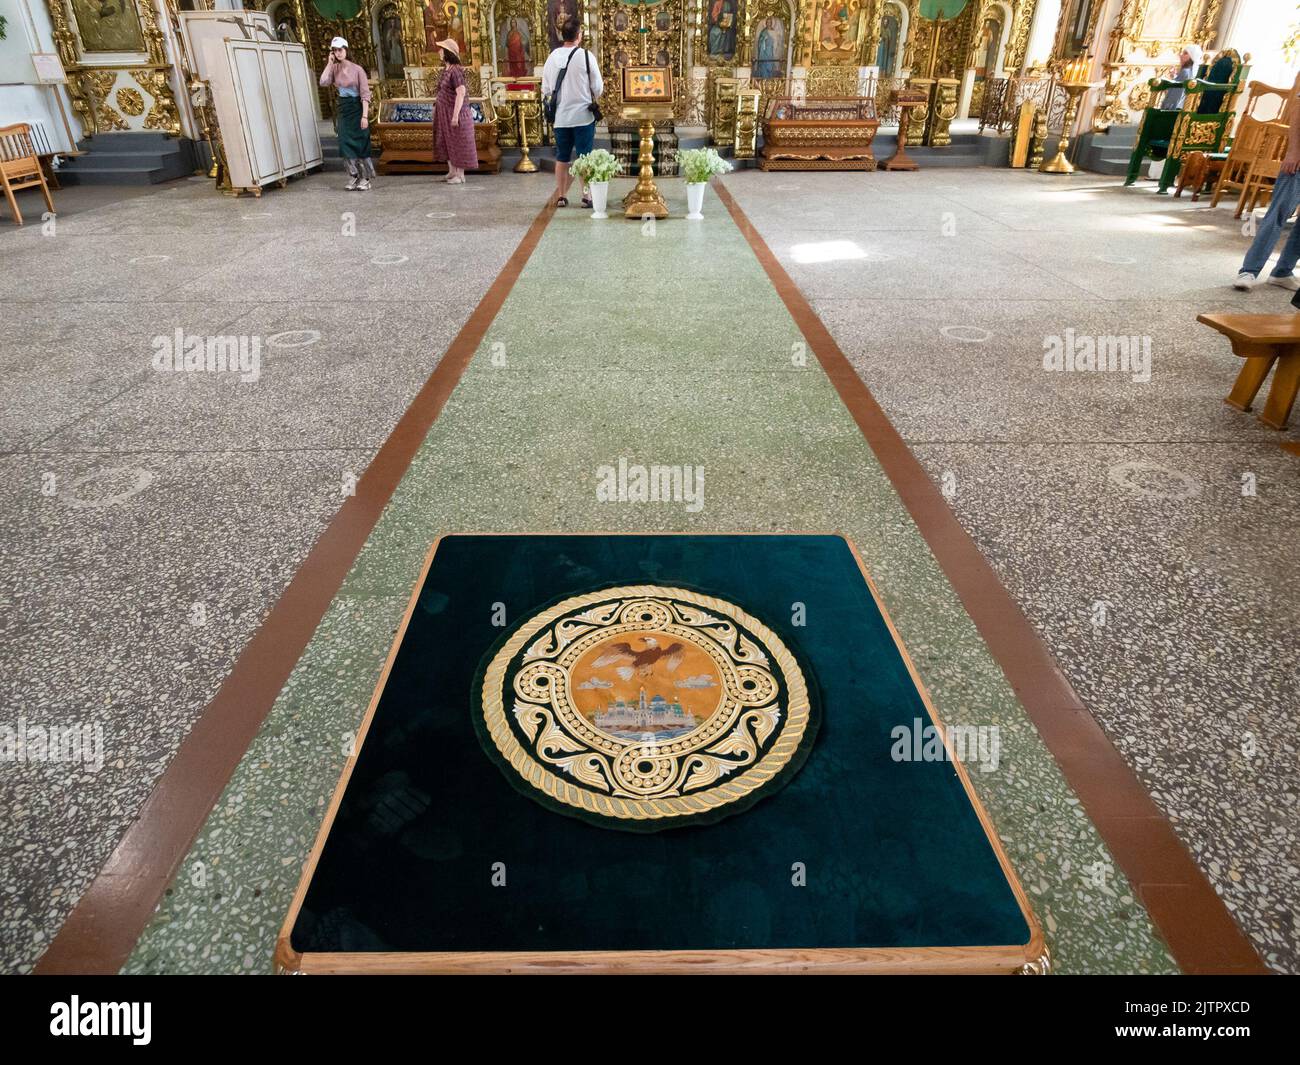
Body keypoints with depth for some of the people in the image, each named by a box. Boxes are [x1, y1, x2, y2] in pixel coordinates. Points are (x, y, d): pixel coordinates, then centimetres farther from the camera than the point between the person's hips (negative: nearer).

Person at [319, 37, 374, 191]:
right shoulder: (334, 69, 5)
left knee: (360, 143, -1)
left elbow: (365, 94, -11)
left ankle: (365, 179, 7)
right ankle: (353, 177, 8)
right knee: (346, 143, 0)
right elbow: (323, 83, -9)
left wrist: (365, 116, -19)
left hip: (357, 109, -4)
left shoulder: (357, 69, -7)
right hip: (343, 109, 4)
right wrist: (330, 63, -6)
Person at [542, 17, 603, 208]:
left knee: (562, 157, 11)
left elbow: (546, 89, 7)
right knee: (585, 157, 4)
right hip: (583, 115, -3)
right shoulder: (586, 56, -8)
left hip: (560, 116, 3)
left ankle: (561, 196, 13)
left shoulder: (552, 57, 2)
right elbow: (598, 88, -3)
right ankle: (587, 195, 3)